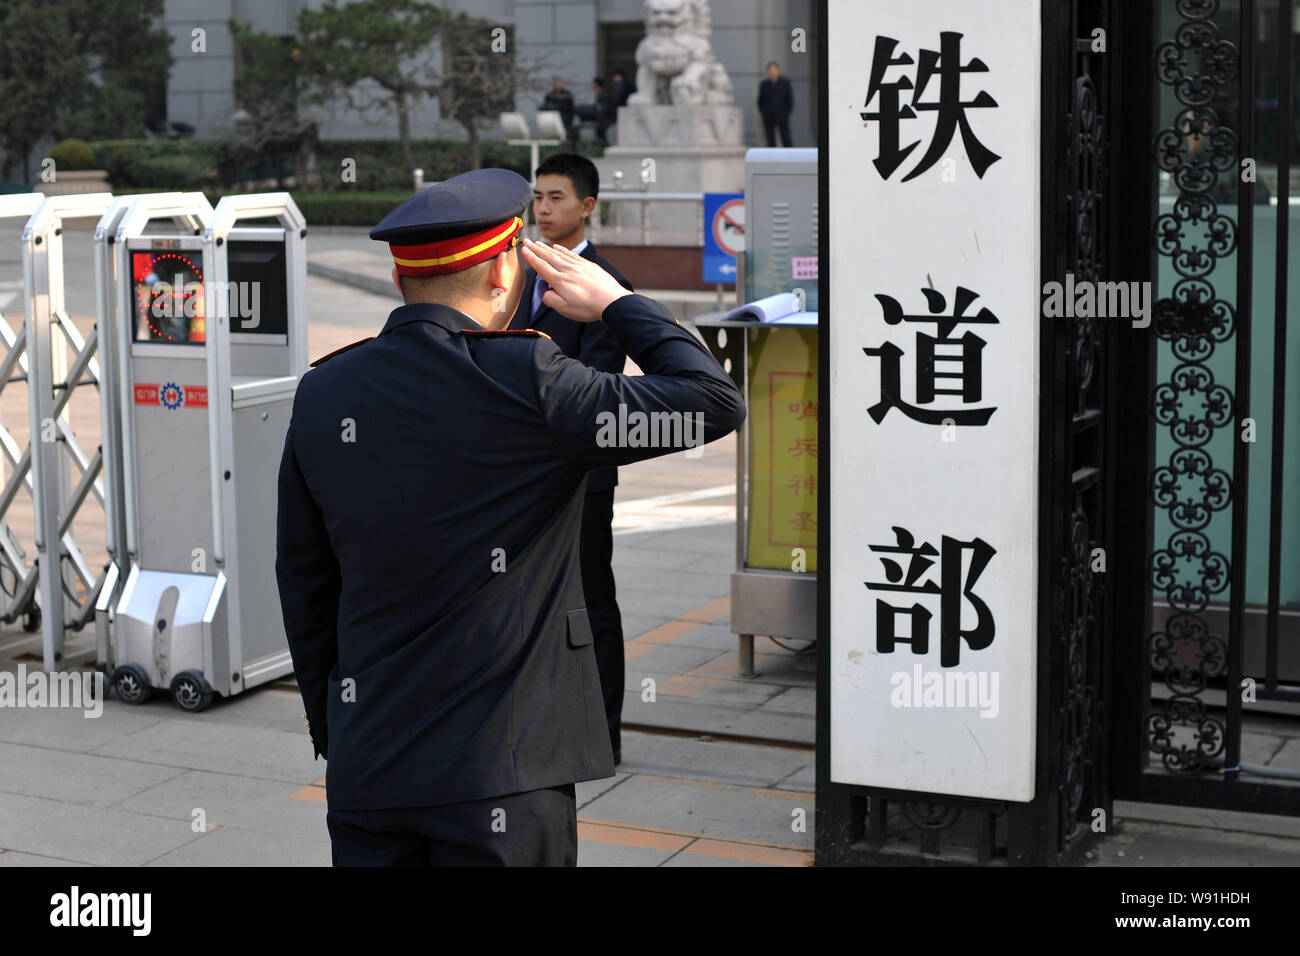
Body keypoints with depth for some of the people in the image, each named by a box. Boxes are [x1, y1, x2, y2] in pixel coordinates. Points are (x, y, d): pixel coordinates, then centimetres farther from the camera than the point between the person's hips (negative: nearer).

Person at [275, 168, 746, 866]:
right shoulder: (521, 380, -14)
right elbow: (715, 401, -9)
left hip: (364, 769, 5)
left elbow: (302, 585, 12)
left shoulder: (321, 394, 4)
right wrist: (616, 302, 3)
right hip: (501, 770, -5)